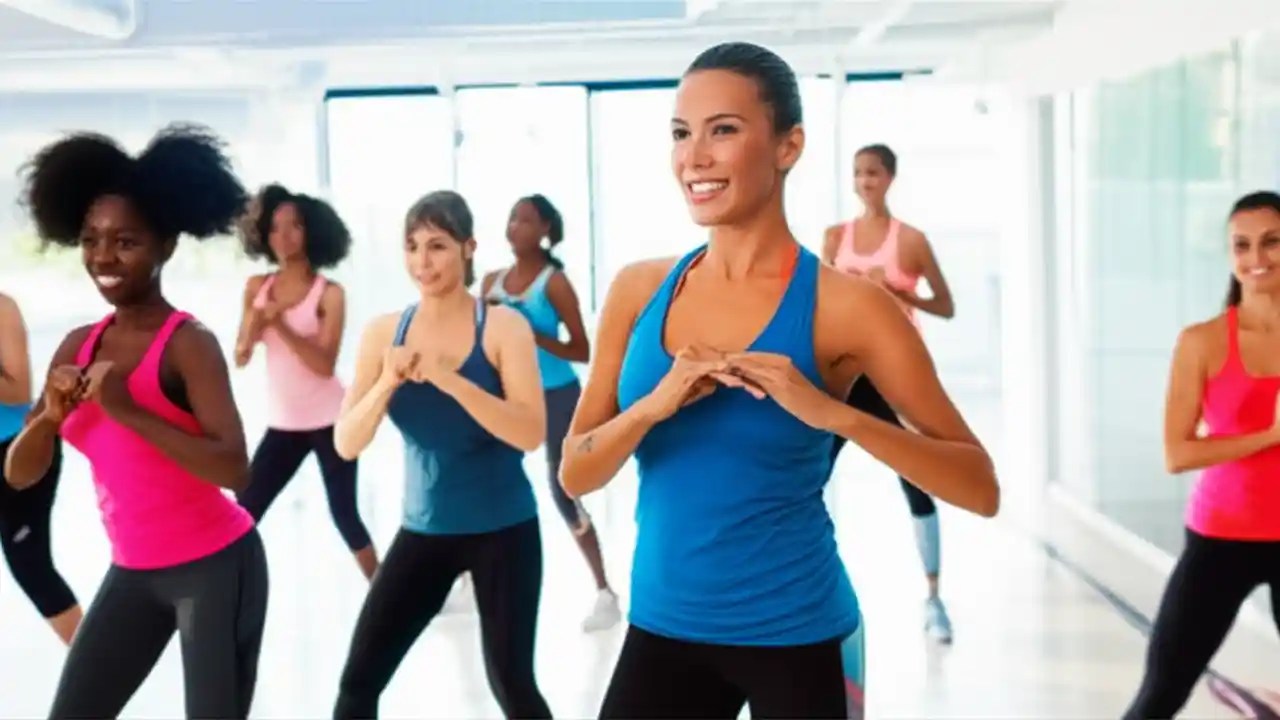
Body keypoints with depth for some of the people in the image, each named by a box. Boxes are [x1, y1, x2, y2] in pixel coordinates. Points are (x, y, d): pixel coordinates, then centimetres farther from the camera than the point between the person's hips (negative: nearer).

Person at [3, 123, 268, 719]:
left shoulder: (189, 342, -15)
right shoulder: (77, 346, 4)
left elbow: (234, 470, -25)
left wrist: (127, 410, -28)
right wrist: (50, 415, -14)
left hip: (215, 567, -6)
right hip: (132, 572, 7)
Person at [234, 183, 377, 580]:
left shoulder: (329, 293, -8)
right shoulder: (257, 287, 4)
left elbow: (325, 364, -17)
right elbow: (241, 357, 0)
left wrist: (281, 324, -27)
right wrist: (255, 324, -21)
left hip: (329, 422, -4)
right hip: (282, 424, 4)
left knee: (344, 514, 2)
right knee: (244, 513, -2)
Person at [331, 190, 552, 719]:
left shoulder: (503, 326, -9)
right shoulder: (383, 332, 0)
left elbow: (531, 433, -20)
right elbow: (347, 444, -4)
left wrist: (448, 378, -28)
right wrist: (388, 383, -21)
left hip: (503, 531, -3)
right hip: (424, 531, 3)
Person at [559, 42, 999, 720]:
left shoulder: (844, 305, -11)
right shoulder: (638, 290, -1)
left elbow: (981, 489, -12)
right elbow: (575, 475, 1)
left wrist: (831, 412, -26)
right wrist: (656, 404, -18)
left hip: (797, 637, -3)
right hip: (661, 629, 3)